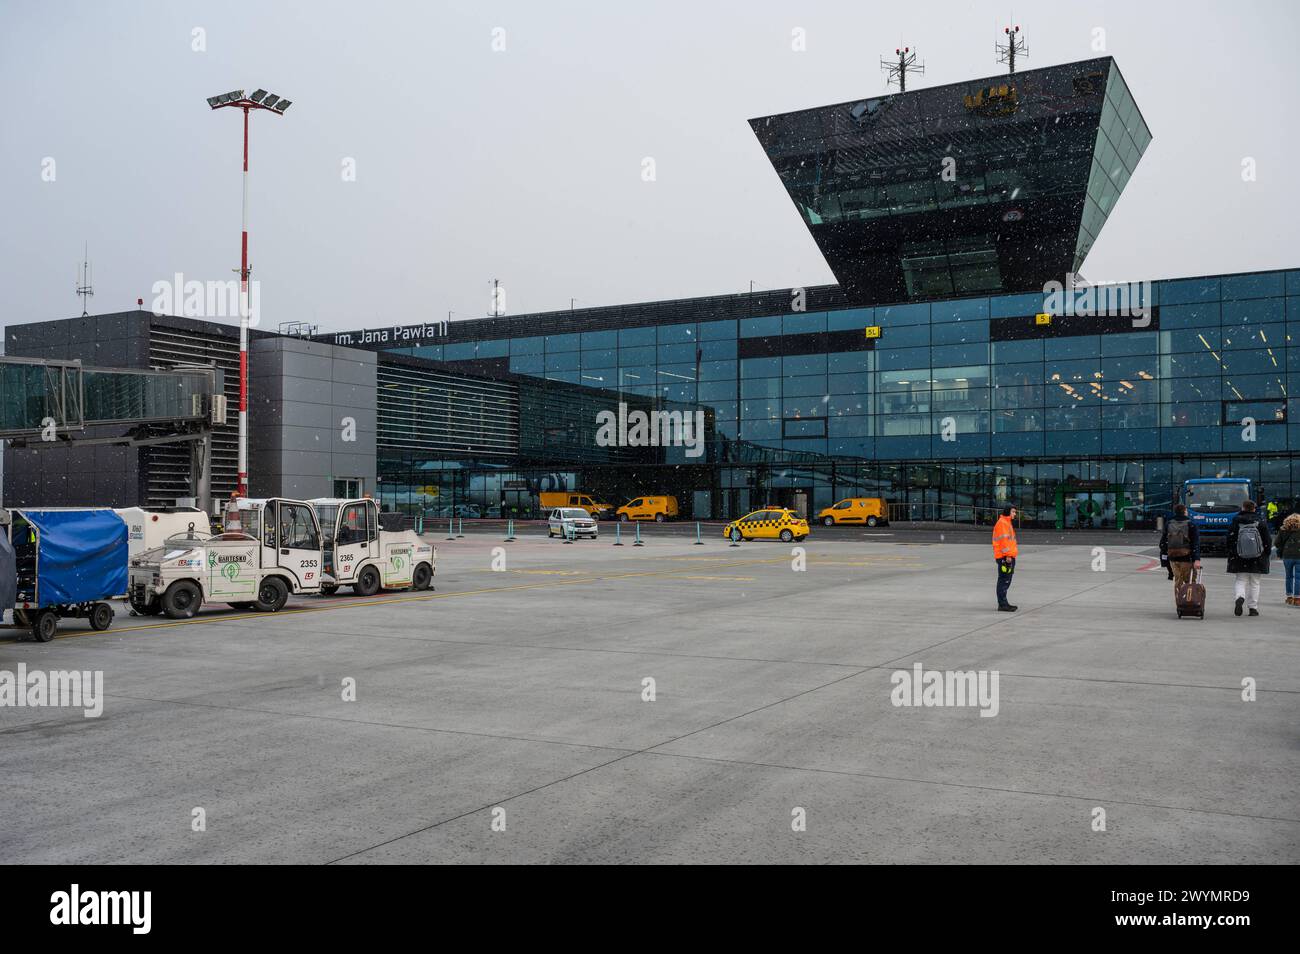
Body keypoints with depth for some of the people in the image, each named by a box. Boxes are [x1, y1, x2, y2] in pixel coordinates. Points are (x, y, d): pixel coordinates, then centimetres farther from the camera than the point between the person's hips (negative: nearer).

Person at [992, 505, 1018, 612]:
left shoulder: (1008, 523, 21)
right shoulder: (1002, 523, -12)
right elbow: (1003, 540, -19)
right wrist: (1007, 555, -23)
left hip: (1009, 556, 11)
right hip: (1004, 557, -11)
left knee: (1006, 581, 14)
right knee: (1004, 580, -10)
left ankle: (1003, 603, 20)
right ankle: (1002, 604, -10)